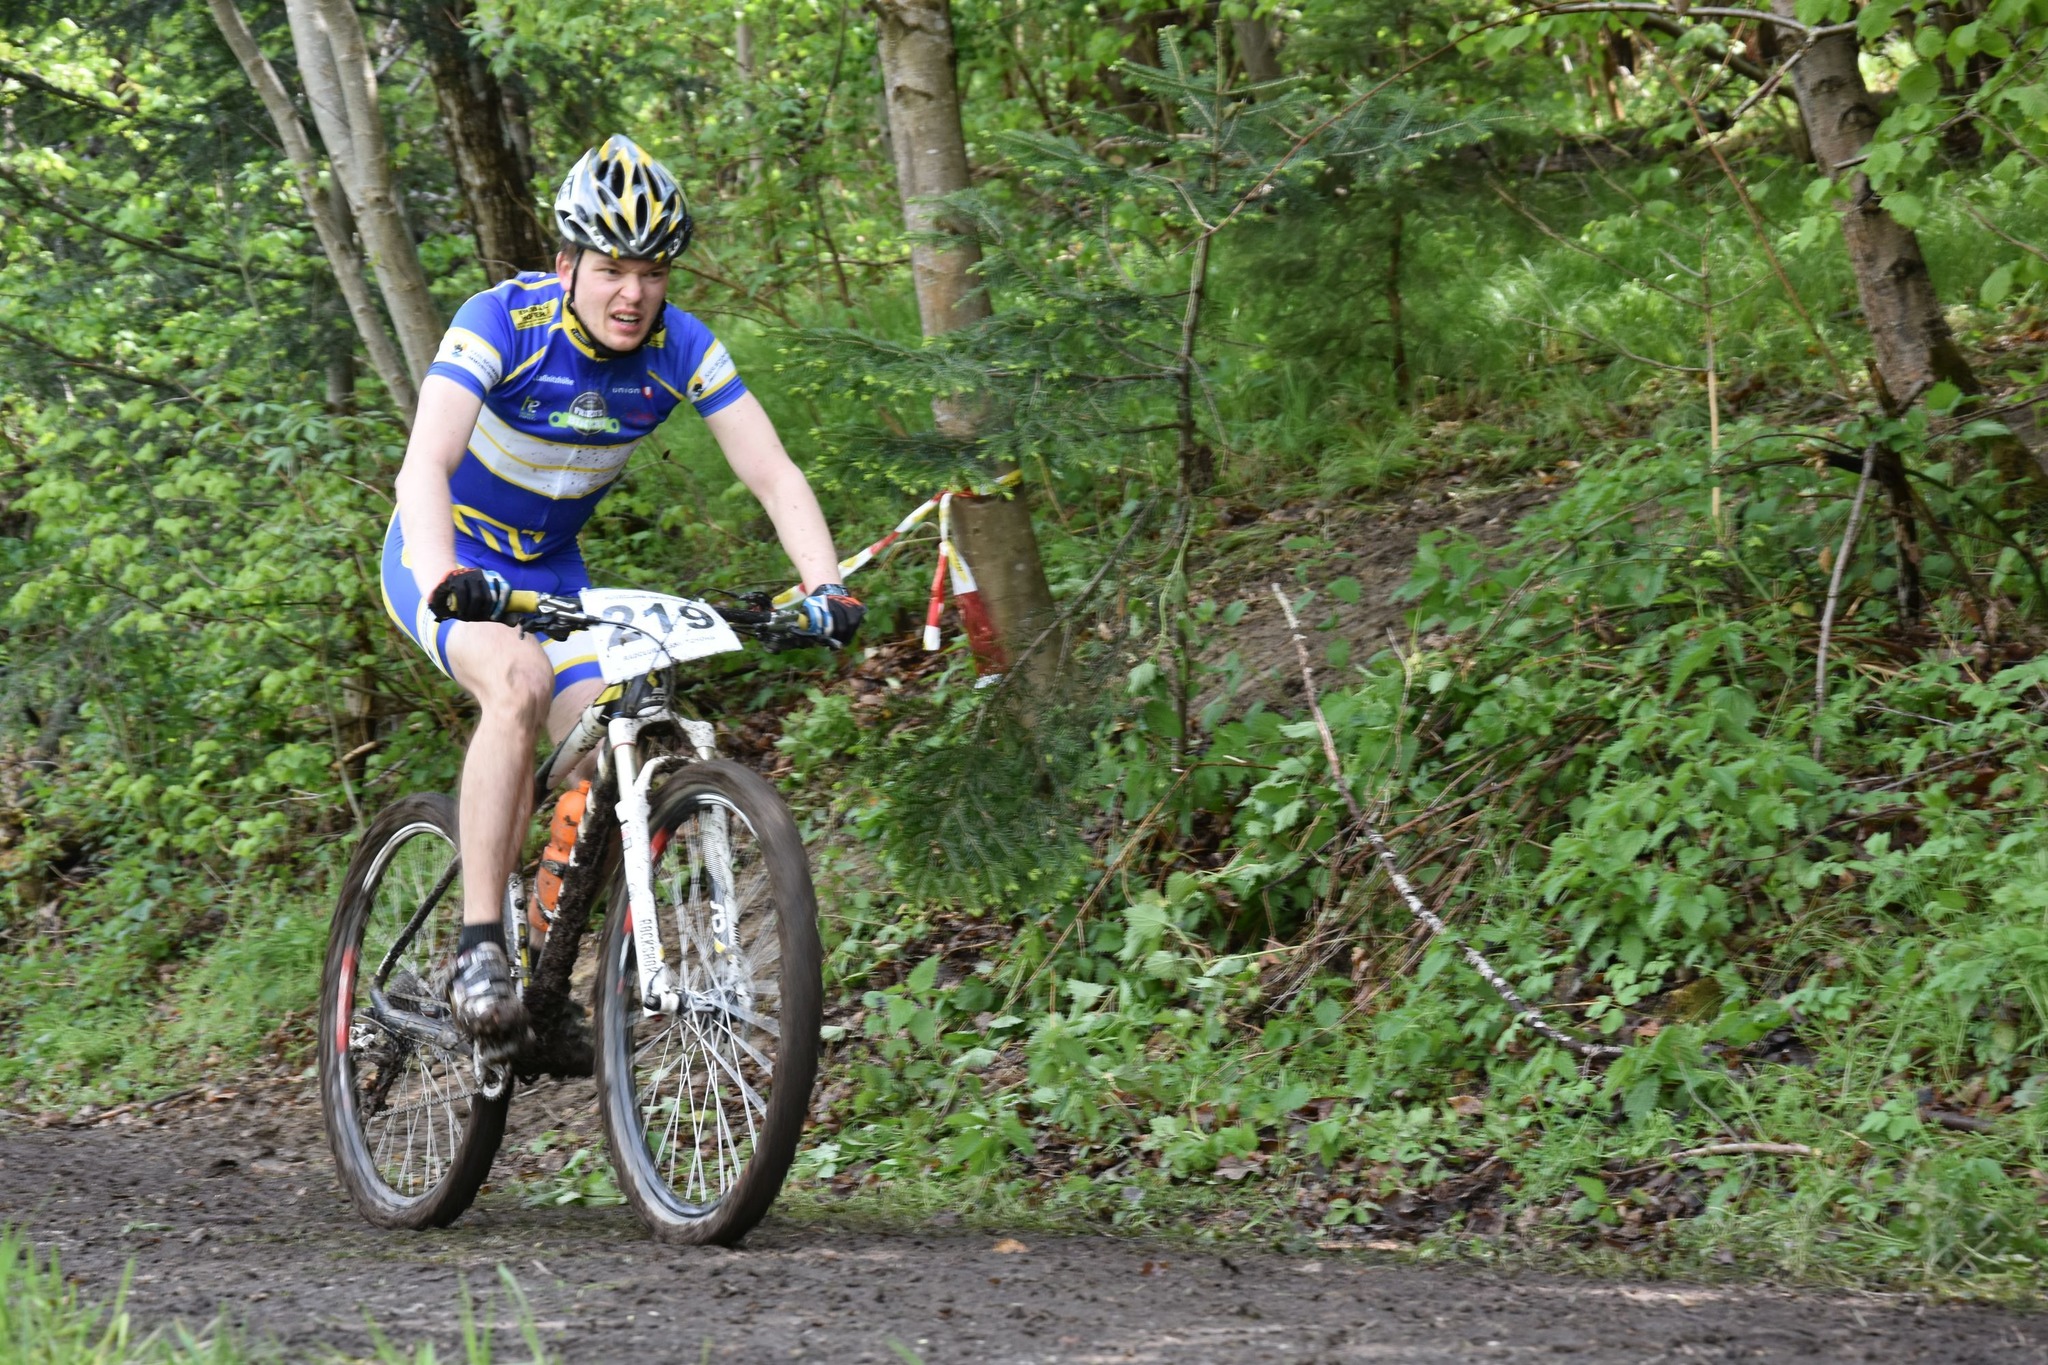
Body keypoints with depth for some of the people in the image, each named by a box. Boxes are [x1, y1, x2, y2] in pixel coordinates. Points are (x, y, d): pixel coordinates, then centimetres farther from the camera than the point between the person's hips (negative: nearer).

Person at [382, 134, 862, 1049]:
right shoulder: (501, 323, -27)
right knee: (520, 683, -34)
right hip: (449, 557, -5)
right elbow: (424, 465, -39)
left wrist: (826, 586, -38)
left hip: (550, 567, 5)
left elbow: (773, 473, -20)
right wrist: (445, 581, -58)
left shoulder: (681, 349, -16)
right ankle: (478, 948, -31)